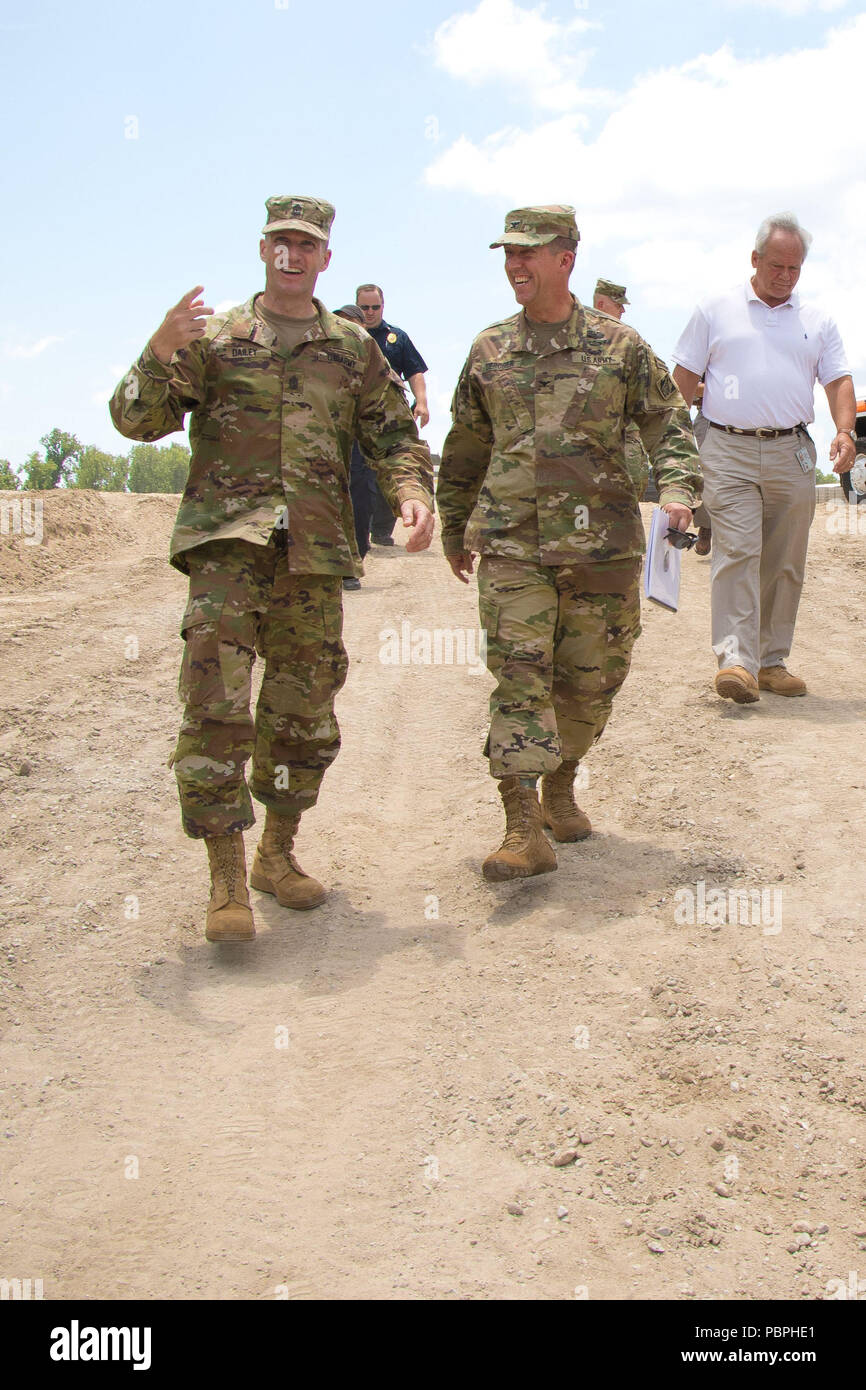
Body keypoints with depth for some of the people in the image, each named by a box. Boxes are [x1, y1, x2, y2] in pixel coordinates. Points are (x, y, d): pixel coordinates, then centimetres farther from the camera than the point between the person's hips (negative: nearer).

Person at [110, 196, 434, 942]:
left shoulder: (354, 348, 16)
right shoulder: (214, 337, 9)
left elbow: (395, 433, 14)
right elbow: (139, 419, 3)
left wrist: (412, 492, -7)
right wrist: (161, 353, -16)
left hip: (317, 549, 3)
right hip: (228, 540, -3)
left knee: (306, 712, 6)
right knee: (217, 704, -14)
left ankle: (278, 853, 24)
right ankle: (226, 877, -7)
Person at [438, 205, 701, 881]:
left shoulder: (619, 345, 4)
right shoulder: (489, 350, 10)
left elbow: (668, 422, 8)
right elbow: (465, 450, 20)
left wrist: (678, 487, -10)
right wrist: (455, 530, 24)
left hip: (600, 544, 0)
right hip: (511, 545, 0)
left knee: (590, 678, 8)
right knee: (519, 678, -10)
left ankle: (561, 785, 31)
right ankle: (525, 828, -10)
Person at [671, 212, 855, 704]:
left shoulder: (817, 321, 15)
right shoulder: (716, 311, 9)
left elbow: (839, 381, 11)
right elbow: (684, 378, 11)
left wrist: (845, 431, -7)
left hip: (793, 455, 3)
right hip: (729, 450, -3)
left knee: (786, 563, 5)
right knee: (737, 552, -16)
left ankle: (772, 661, 15)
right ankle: (736, 661, -22)